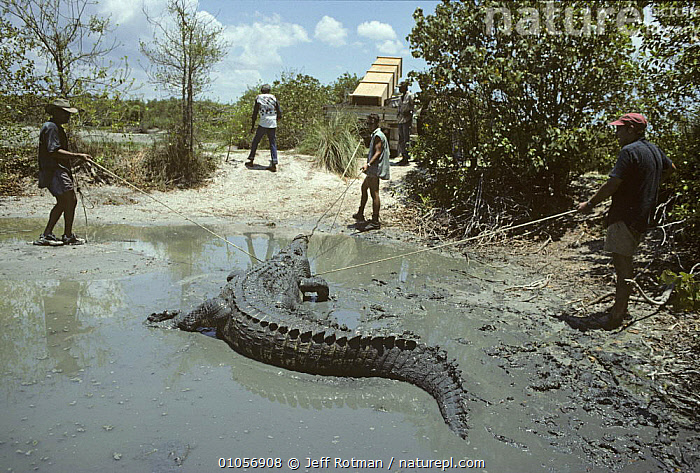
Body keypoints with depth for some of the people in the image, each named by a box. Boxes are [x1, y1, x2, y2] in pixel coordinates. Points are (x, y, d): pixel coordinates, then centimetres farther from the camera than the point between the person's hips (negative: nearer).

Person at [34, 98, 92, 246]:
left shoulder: (57, 127, 22)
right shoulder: (51, 127, -12)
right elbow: (54, 152, -22)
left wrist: (76, 158, 15)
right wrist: (77, 156, -24)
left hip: (59, 170, 11)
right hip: (54, 171, -11)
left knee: (62, 203, 14)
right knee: (71, 200, -10)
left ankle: (46, 235, 18)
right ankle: (68, 236, -1)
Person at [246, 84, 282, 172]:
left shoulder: (259, 98, 2)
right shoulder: (274, 98, 9)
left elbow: (255, 113, -3)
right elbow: (279, 112, 5)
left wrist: (252, 126, 1)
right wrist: (278, 117, 26)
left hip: (263, 124, -2)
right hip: (273, 125, 2)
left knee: (255, 141, 13)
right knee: (273, 143, 6)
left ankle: (251, 160, 18)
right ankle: (274, 164, -2)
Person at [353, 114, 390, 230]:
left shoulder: (378, 135, -14)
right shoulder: (375, 134, 18)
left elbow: (378, 152, -23)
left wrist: (368, 164, -32)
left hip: (375, 169, -12)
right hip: (373, 169, 12)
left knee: (374, 193, -10)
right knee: (364, 187, 22)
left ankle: (375, 221, -8)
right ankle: (360, 215, 33)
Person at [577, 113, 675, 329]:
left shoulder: (630, 151, -16)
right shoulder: (654, 149, 13)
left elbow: (612, 185, -21)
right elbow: (670, 168, 33)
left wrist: (589, 204, -11)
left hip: (626, 216, -10)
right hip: (642, 215, 10)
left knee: (622, 265, -6)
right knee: (624, 263, 17)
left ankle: (616, 316, -1)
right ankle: (621, 308, 27)